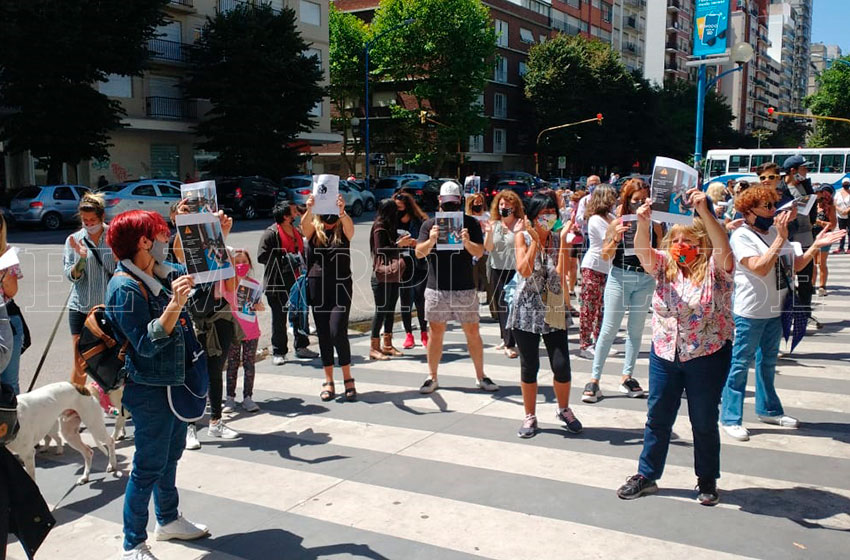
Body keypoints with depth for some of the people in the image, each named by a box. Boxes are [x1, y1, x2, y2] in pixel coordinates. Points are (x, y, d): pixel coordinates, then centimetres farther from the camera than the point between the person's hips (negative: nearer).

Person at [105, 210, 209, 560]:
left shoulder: (158, 277, 5)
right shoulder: (125, 288, -20)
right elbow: (147, 344, -26)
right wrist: (174, 305, -37)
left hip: (175, 384, 9)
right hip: (150, 390, -9)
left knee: (170, 456, 21)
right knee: (149, 466, 0)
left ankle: (169, 521, 38)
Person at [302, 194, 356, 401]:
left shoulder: (343, 230, 1)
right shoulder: (313, 230, 5)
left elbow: (349, 225, -23)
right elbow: (304, 224, -18)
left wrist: (342, 212, -44)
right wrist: (309, 210, -40)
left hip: (341, 287, -2)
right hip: (317, 288, 2)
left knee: (337, 332, -13)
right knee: (323, 335, 6)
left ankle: (348, 378, 4)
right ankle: (328, 381, 17)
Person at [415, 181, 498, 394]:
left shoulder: (470, 223, 3)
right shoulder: (430, 224, 5)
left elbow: (480, 252, -5)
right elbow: (419, 253, -4)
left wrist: (468, 242, -26)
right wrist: (431, 240, -24)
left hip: (465, 289, 0)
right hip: (436, 289, 1)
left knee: (472, 333, 6)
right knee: (435, 333, 7)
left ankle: (481, 376, 18)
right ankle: (432, 378, 17)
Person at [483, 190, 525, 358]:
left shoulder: (520, 224, -6)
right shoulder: (494, 224, 7)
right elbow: (488, 247, 1)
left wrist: (518, 232, -24)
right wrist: (489, 231, -14)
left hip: (514, 270, -5)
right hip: (497, 269, 5)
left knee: (509, 304, -9)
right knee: (500, 305, 12)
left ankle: (510, 344, -6)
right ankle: (506, 338, 27)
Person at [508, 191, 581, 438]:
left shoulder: (558, 238, 3)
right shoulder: (523, 237, -1)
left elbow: (561, 272, -11)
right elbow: (524, 270, -15)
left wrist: (563, 239, -14)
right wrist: (535, 239, -17)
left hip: (553, 310, 1)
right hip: (527, 309, -1)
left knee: (562, 366, -2)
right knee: (529, 367, 6)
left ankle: (564, 410, 24)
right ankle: (530, 416, 22)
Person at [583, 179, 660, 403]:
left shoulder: (654, 224, 2)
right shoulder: (617, 223, -3)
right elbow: (605, 256, -3)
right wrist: (616, 238, -19)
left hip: (645, 279, 3)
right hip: (620, 277, -2)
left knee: (636, 330, 10)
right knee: (608, 329, -2)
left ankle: (627, 376, 21)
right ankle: (594, 378, 2)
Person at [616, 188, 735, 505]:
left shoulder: (715, 269, -9)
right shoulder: (664, 266, 0)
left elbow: (723, 246, -29)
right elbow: (643, 251, -17)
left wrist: (704, 212, -44)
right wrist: (643, 224, -37)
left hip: (708, 357, -3)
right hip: (665, 353, 3)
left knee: (704, 422, 10)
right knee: (657, 418, 11)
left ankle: (707, 481, 28)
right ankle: (647, 476, 25)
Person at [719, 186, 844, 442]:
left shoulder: (775, 232, 9)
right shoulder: (741, 236, -13)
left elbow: (795, 265, 12)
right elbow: (759, 268, -25)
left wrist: (815, 246, 0)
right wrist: (781, 238, -25)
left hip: (774, 310, 8)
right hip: (749, 312, -8)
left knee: (768, 362, 20)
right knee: (740, 364, -3)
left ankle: (768, 409, 34)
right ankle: (730, 418, 4)